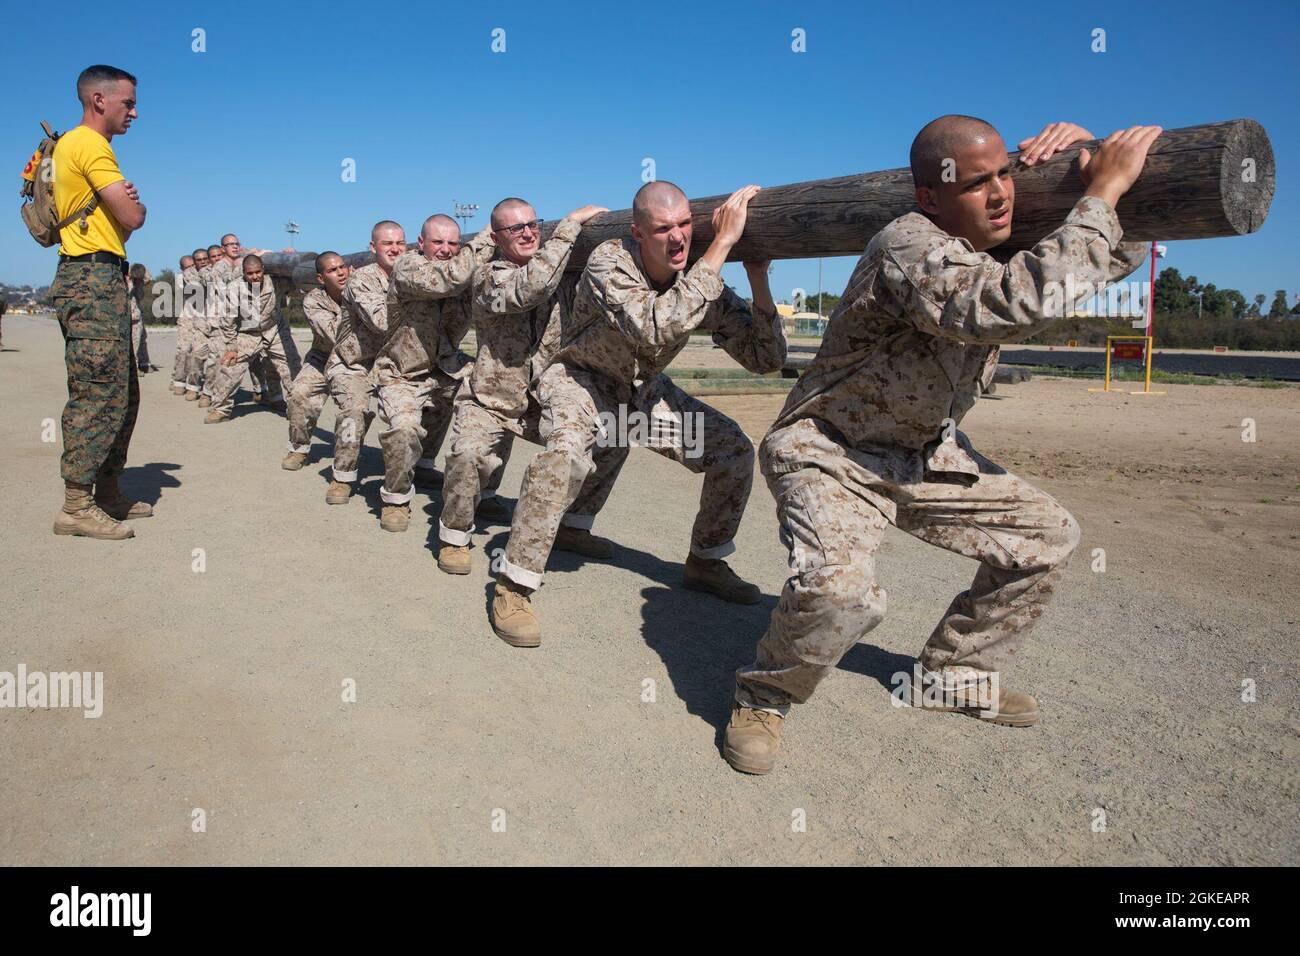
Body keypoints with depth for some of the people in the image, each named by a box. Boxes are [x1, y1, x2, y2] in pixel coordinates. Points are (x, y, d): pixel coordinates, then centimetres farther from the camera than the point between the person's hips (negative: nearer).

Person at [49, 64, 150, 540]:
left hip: (100, 282, 11)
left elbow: (118, 216, 20)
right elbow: (132, 218, -13)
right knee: (99, 393, -12)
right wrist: (134, 204, 8)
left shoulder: (73, 144, 24)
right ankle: (76, 506, -10)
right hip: (93, 279, -11)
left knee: (122, 393, 14)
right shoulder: (90, 145, -8)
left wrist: (123, 199, 0)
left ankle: (107, 491, 20)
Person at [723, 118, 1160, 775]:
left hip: (926, 453, 9)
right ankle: (763, 697, -3)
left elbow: (1119, 255, 12)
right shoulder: (911, 250, -27)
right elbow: (1023, 304, -43)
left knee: (1045, 535, 10)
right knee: (838, 587, -34)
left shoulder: (1006, 245, 1)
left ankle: (951, 676, 24)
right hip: (831, 453, -9)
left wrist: (1084, 158, -3)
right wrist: (1102, 193, -32)